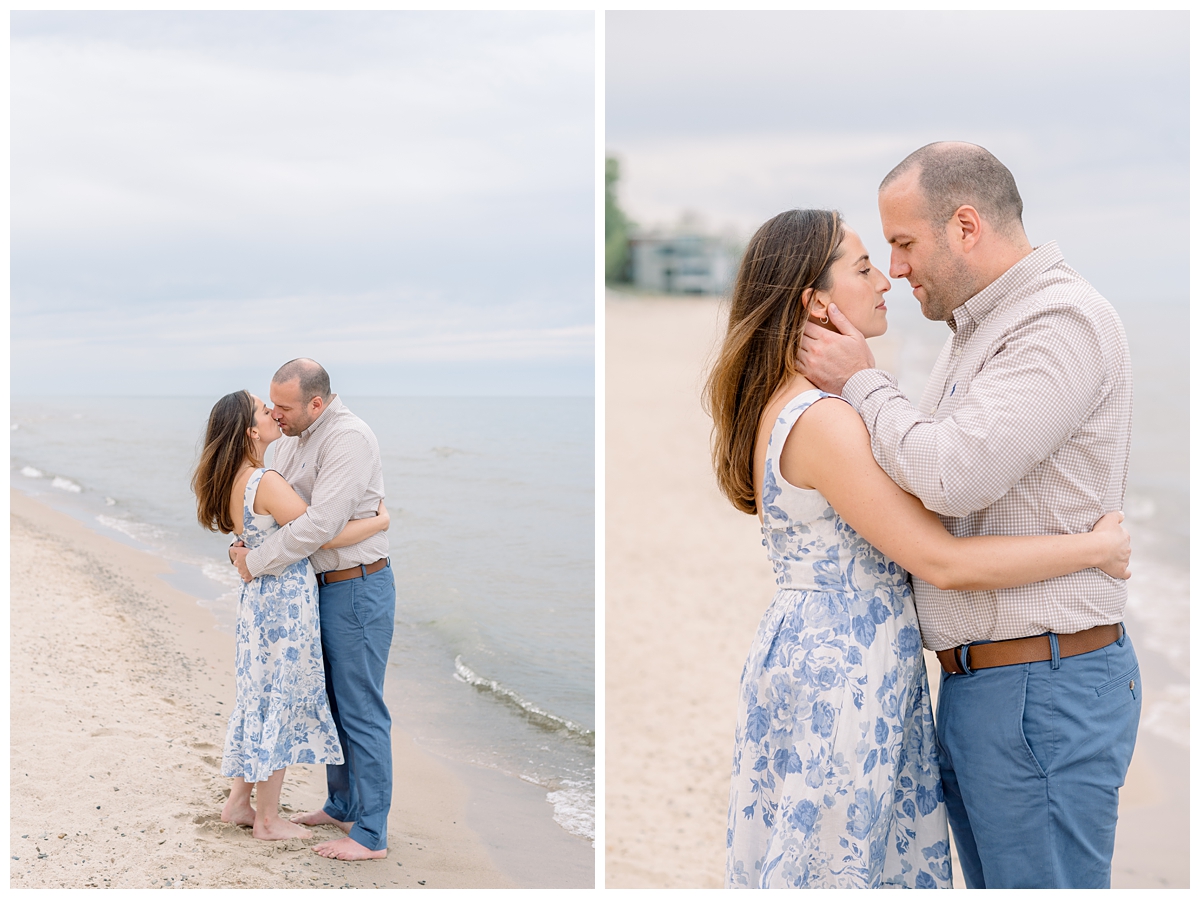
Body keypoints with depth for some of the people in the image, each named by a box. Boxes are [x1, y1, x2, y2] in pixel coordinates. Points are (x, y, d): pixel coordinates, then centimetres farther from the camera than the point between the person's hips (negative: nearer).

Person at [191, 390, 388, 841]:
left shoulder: (232, 483, 5)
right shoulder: (267, 483, -23)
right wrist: (379, 521, -12)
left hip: (258, 597, 9)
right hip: (286, 601, -9)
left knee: (260, 698, 19)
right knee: (279, 703, 3)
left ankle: (238, 802, 30)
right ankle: (268, 820, 15)